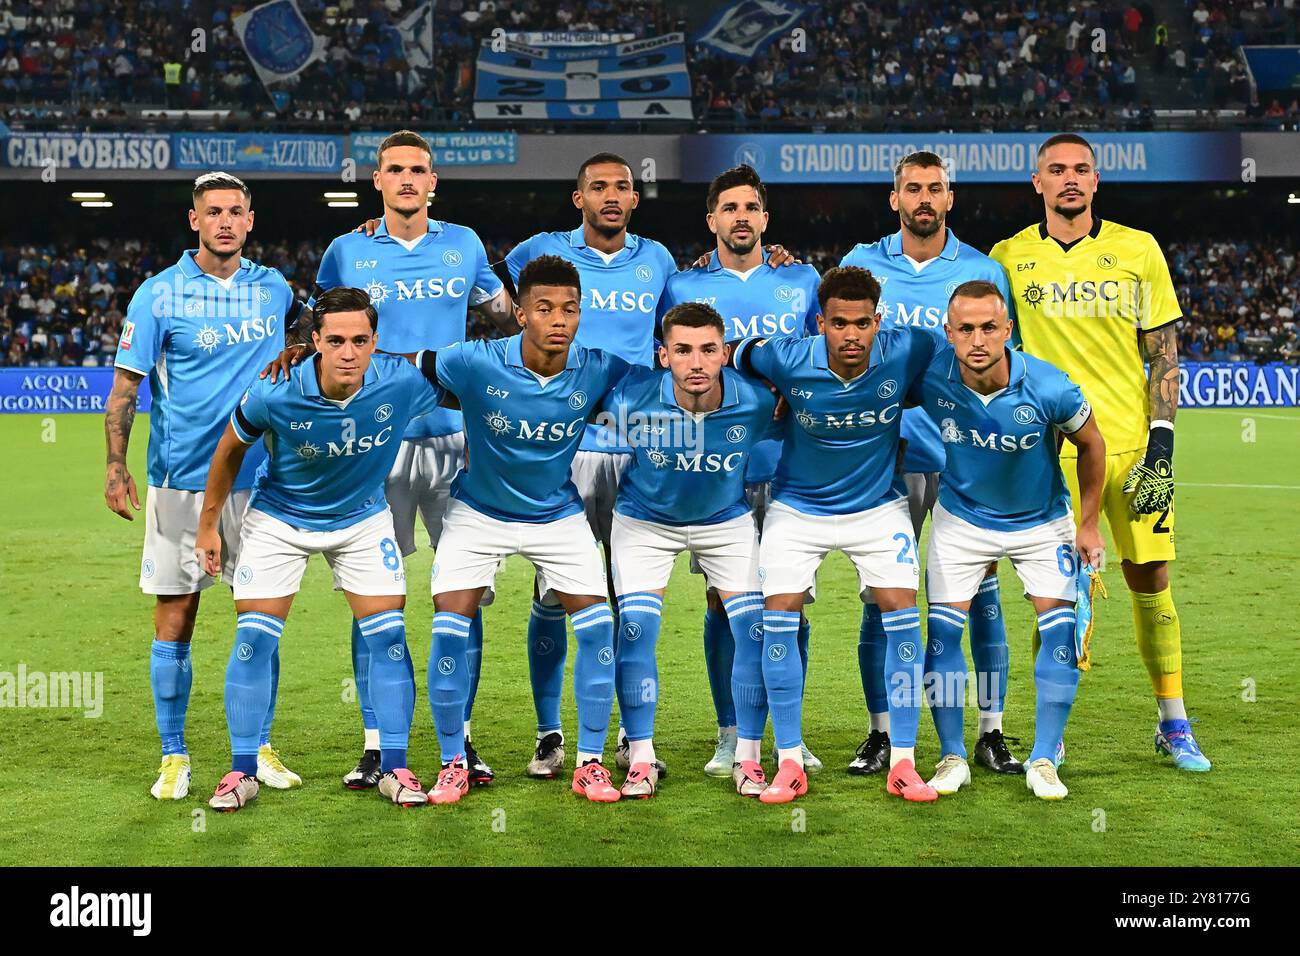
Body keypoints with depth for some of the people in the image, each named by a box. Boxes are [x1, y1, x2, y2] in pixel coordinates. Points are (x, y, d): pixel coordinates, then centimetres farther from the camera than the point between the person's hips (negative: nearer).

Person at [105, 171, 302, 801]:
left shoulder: (273, 289, 7)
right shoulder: (159, 294, -2)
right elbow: (125, 385, -2)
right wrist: (116, 466, -11)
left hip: (257, 480, 3)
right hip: (180, 483, -3)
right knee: (174, 622, 1)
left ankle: (260, 749, 20)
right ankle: (173, 757, 14)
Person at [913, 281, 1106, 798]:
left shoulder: (1048, 387, -29)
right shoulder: (929, 376, -26)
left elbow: (1091, 444, -9)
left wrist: (1089, 525, -3)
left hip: (1041, 520, 0)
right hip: (960, 518, 1)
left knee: (1060, 631, -6)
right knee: (942, 631, -6)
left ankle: (1043, 760, 8)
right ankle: (952, 757, 10)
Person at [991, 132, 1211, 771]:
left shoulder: (1138, 250, 6)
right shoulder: (1009, 257, 6)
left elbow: (1163, 349, 6)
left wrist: (1161, 437, -4)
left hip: (1130, 445, 1)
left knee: (1149, 577, 4)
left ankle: (1173, 725, 19)